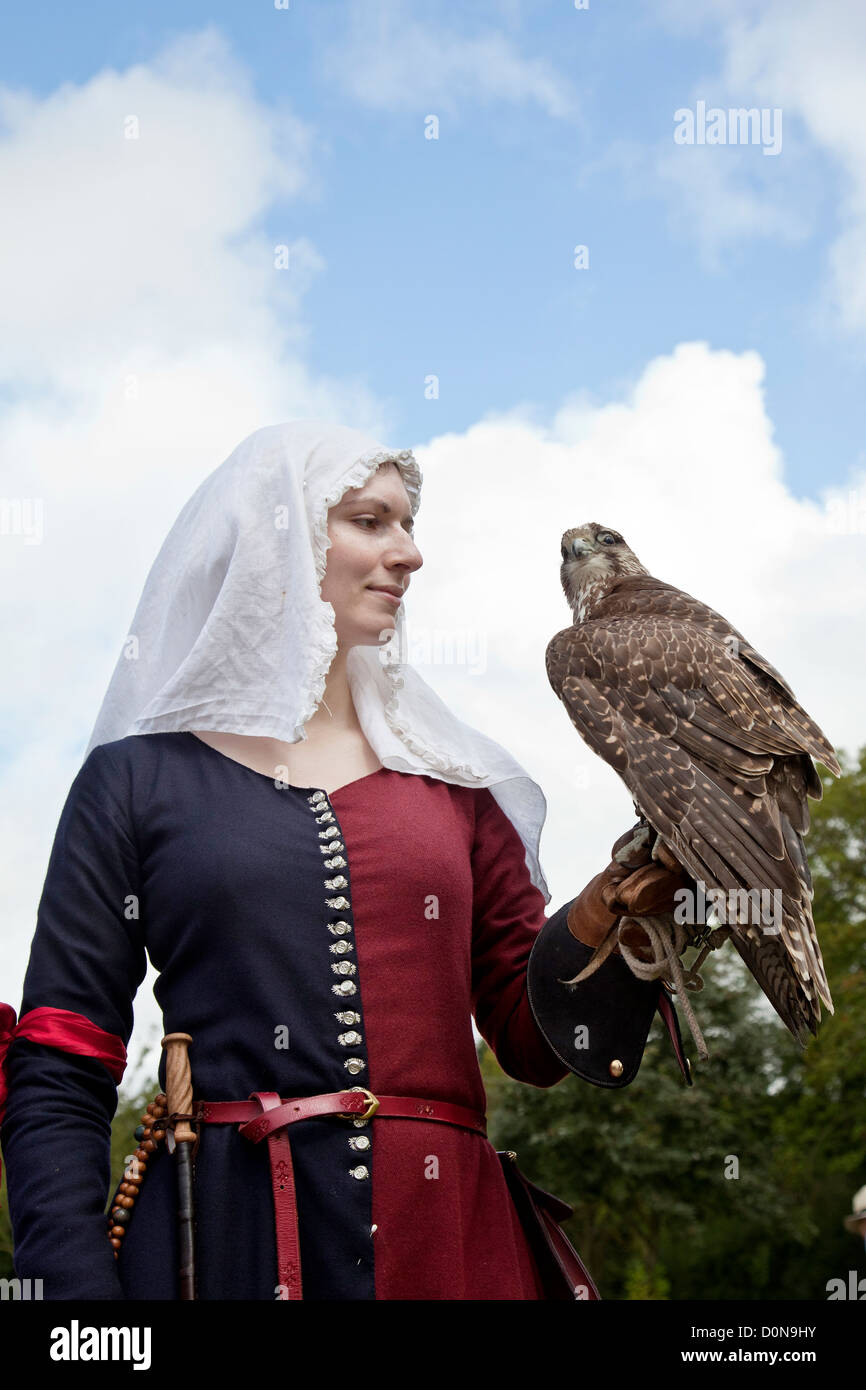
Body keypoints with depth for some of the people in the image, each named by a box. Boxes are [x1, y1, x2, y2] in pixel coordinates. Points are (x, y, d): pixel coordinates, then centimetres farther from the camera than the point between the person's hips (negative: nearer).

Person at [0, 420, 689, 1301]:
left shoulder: (449, 783, 13)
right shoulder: (137, 780, 4)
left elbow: (535, 1043, 10)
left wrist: (599, 916, -10)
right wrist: (72, 1284, -14)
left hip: (448, 1232, 3)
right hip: (222, 1234, -3)